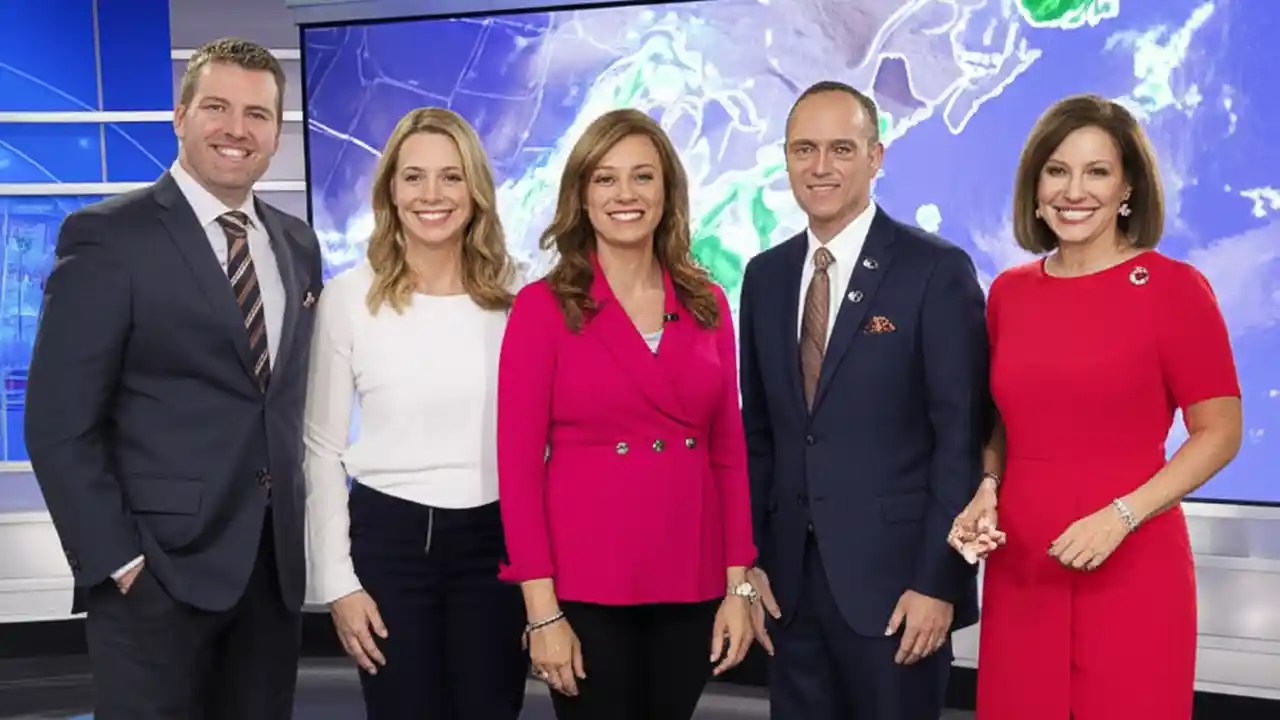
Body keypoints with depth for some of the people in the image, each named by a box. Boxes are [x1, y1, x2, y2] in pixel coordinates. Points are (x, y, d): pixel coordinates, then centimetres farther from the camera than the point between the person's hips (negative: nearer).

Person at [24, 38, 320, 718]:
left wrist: (295, 529, 7)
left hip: (275, 562, 6)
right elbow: (59, 424, -11)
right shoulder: (107, 235, -8)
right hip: (158, 567, -5)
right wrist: (115, 560, -14)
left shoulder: (297, 244, 10)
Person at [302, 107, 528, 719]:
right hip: (388, 537, -1)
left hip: (496, 540, 2)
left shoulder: (515, 296, -1)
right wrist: (337, 580, -3)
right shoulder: (347, 297, -5)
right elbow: (322, 449, 0)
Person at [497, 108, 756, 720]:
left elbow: (728, 451, 7)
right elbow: (519, 464, -8)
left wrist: (738, 586, 2)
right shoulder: (542, 307, -6)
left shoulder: (706, 304, 5)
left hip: (690, 583, 4)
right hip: (585, 585, -3)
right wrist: (542, 611, -12)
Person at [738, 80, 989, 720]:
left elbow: (961, 437, -9)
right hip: (789, 578, 5)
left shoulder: (937, 271, -7)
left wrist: (938, 581, -12)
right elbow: (757, 430, 10)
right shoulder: (765, 275, 8)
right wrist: (748, 559, 5)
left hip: (892, 577, -4)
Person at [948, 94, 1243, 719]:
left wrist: (1121, 515, -15)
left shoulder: (1173, 287, -6)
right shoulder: (1009, 292, 6)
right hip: (1019, 570, 4)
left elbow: (1220, 432, -5)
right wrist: (985, 492, -1)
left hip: (1131, 570, -4)